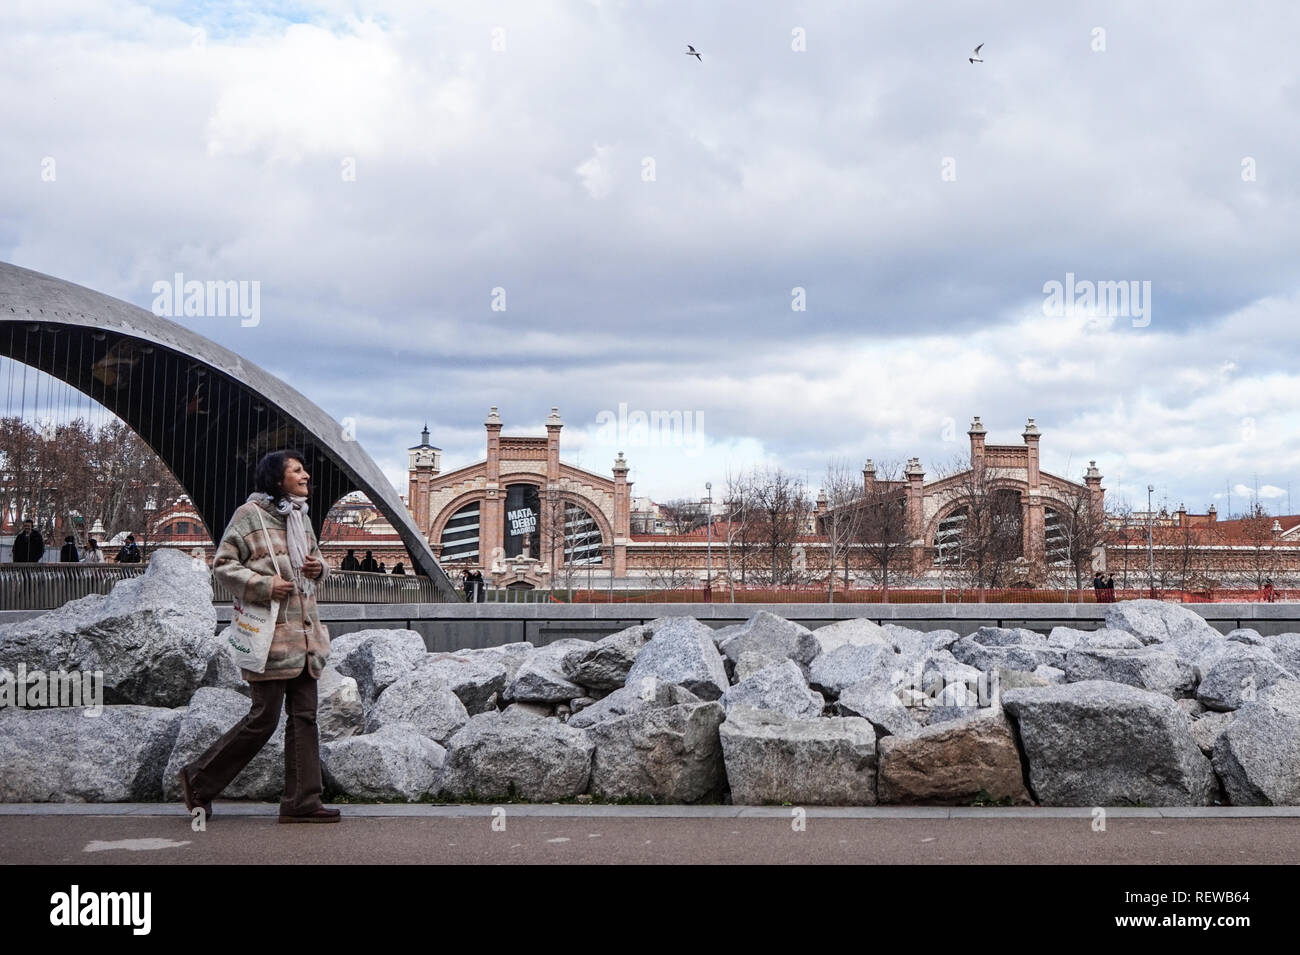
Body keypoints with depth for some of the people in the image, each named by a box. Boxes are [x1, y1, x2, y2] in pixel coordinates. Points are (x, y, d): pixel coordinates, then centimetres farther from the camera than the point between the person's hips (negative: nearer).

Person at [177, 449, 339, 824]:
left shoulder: (301, 517, 16)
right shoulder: (249, 515, -8)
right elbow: (223, 564, -9)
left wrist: (319, 568, 6)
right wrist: (264, 585, -20)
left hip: (305, 634, 8)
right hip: (270, 633, -8)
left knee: (304, 717, 5)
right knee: (263, 719, -5)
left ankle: (302, 802, 8)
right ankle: (198, 780, 11)